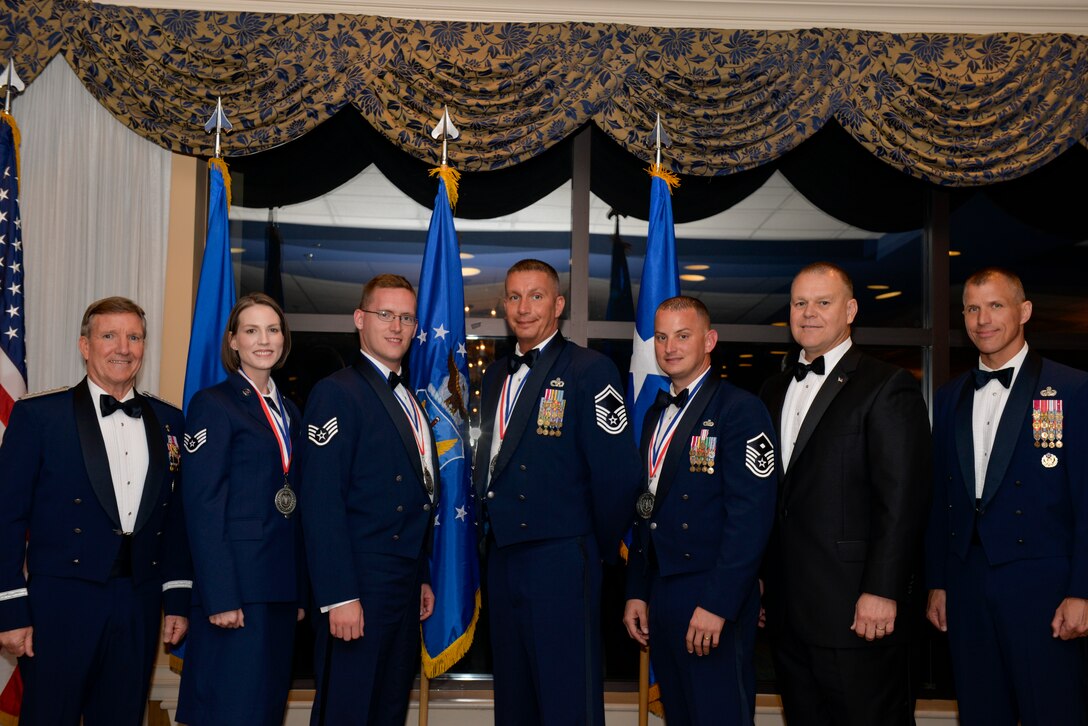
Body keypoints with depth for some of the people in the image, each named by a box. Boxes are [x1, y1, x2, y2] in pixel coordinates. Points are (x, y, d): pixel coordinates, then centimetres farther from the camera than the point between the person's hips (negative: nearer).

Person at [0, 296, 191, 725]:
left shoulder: (168, 421, 8)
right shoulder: (38, 415, -3)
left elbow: (176, 516, 11)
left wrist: (178, 600, 8)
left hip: (139, 608, 4)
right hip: (61, 605, -3)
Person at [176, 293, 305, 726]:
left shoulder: (288, 412, 16)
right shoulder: (213, 404, -5)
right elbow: (202, 506, -12)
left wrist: (300, 593, 12)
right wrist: (220, 597, -19)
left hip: (281, 586, 7)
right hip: (237, 586, -7)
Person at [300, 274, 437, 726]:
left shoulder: (409, 400, 17)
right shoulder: (338, 393, -10)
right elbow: (321, 503, -18)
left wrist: (422, 578, 17)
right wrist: (340, 597, -22)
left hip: (403, 588, 9)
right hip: (360, 588, -8)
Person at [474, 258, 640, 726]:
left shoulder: (590, 371, -9)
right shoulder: (495, 376, 14)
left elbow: (616, 473, -13)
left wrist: (601, 550, -5)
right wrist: (492, 529, 14)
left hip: (559, 559, -7)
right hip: (502, 557, 7)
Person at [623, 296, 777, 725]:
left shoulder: (740, 410, -9)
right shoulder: (656, 414, 15)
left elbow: (750, 517, -17)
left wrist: (716, 605, -21)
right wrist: (637, 592, 12)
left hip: (713, 602, -7)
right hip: (659, 596, 7)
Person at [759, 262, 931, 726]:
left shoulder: (887, 388, -5)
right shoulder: (774, 392, 16)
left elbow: (902, 501, -12)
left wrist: (882, 592, -17)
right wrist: (761, 584, 13)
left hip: (859, 612, -6)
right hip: (788, 613, 6)